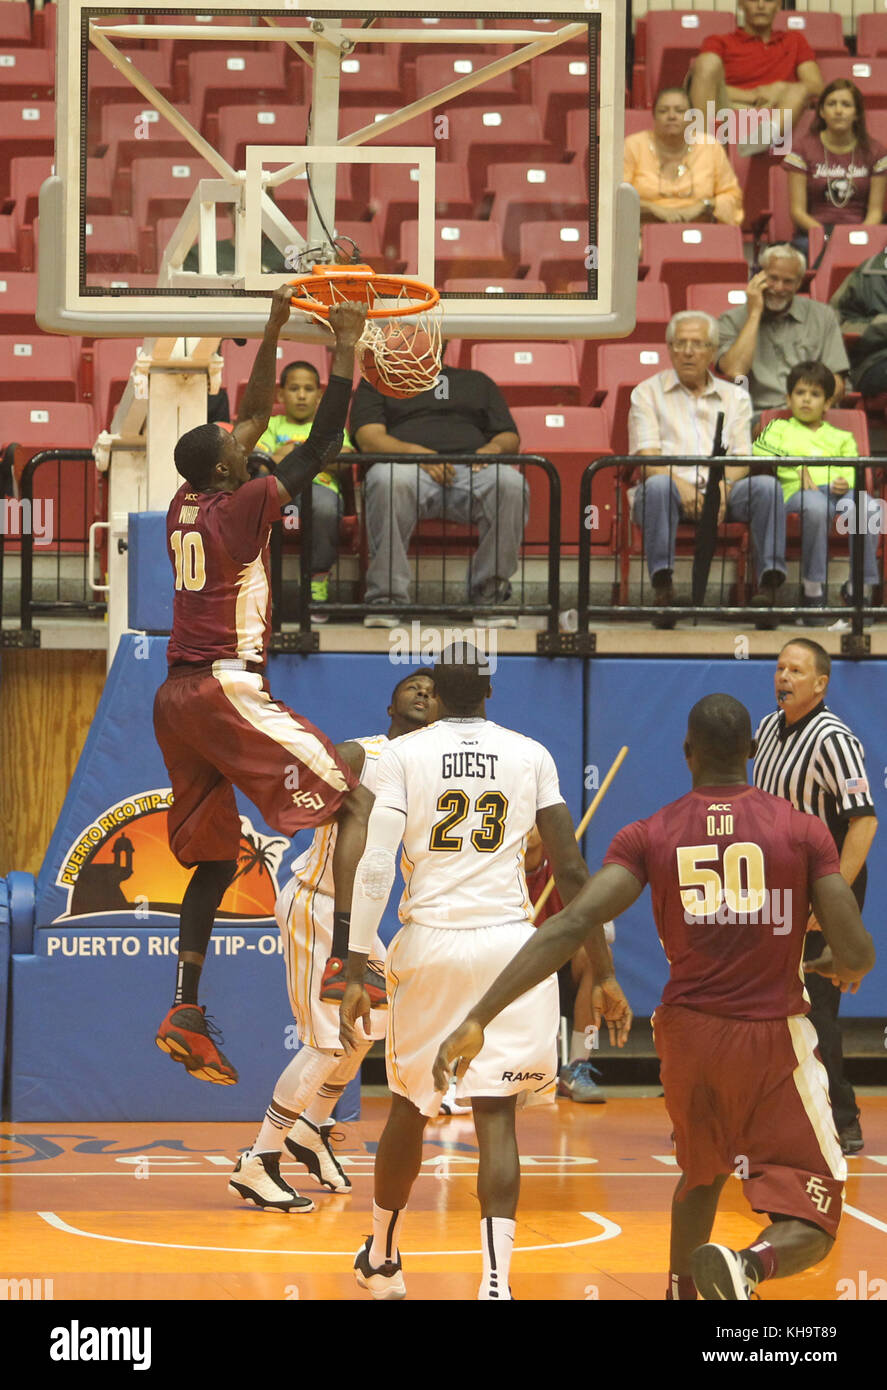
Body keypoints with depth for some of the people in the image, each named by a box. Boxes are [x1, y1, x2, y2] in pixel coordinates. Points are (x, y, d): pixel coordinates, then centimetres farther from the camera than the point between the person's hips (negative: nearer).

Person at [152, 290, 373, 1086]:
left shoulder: (184, 507, 12)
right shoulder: (243, 507, -8)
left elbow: (257, 417, 23)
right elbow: (320, 448, -7)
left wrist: (275, 333, 26)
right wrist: (345, 350, -2)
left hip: (178, 695, 8)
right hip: (228, 689, -8)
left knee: (216, 857, 14)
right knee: (355, 800, -4)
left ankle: (184, 1012, 6)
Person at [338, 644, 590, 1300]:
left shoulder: (405, 754, 0)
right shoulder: (532, 755, 4)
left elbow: (375, 866, -9)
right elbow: (571, 869, 2)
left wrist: (357, 969, -9)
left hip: (429, 944, 0)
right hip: (509, 942, 0)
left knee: (410, 1109, 17)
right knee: (496, 1114, -2)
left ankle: (382, 1259, 35)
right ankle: (497, 1280, -18)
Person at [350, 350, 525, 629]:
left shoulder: (476, 382, 32)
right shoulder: (377, 383, 25)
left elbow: (510, 437, 24)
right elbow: (369, 438, 7)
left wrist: (495, 448, -2)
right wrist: (416, 453, -12)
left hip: (470, 469, 2)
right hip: (409, 466, -2)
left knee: (511, 485, -34)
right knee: (388, 480, -40)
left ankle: (490, 593, -25)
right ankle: (386, 595, -36)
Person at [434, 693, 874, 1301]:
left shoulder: (651, 835, 0)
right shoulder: (804, 830, -3)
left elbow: (570, 926, -13)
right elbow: (858, 955, -6)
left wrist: (478, 1018, -17)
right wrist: (839, 968, 21)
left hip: (689, 1035, 3)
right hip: (776, 1043, -3)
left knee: (702, 1172, 32)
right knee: (809, 1226, 2)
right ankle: (748, 1264, -30)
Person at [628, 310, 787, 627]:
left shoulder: (735, 396, 21)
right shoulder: (648, 393, 14)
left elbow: (742, 457, 9)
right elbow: (647, 457, 0)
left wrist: (723, 486, -15)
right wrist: (680, 484, -20)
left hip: (722, 493, 2)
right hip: (673, 487, -2)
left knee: (766, 486, -27)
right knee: (658, 486, -37)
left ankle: (769, 582, -35)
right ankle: (663, 586, -44)